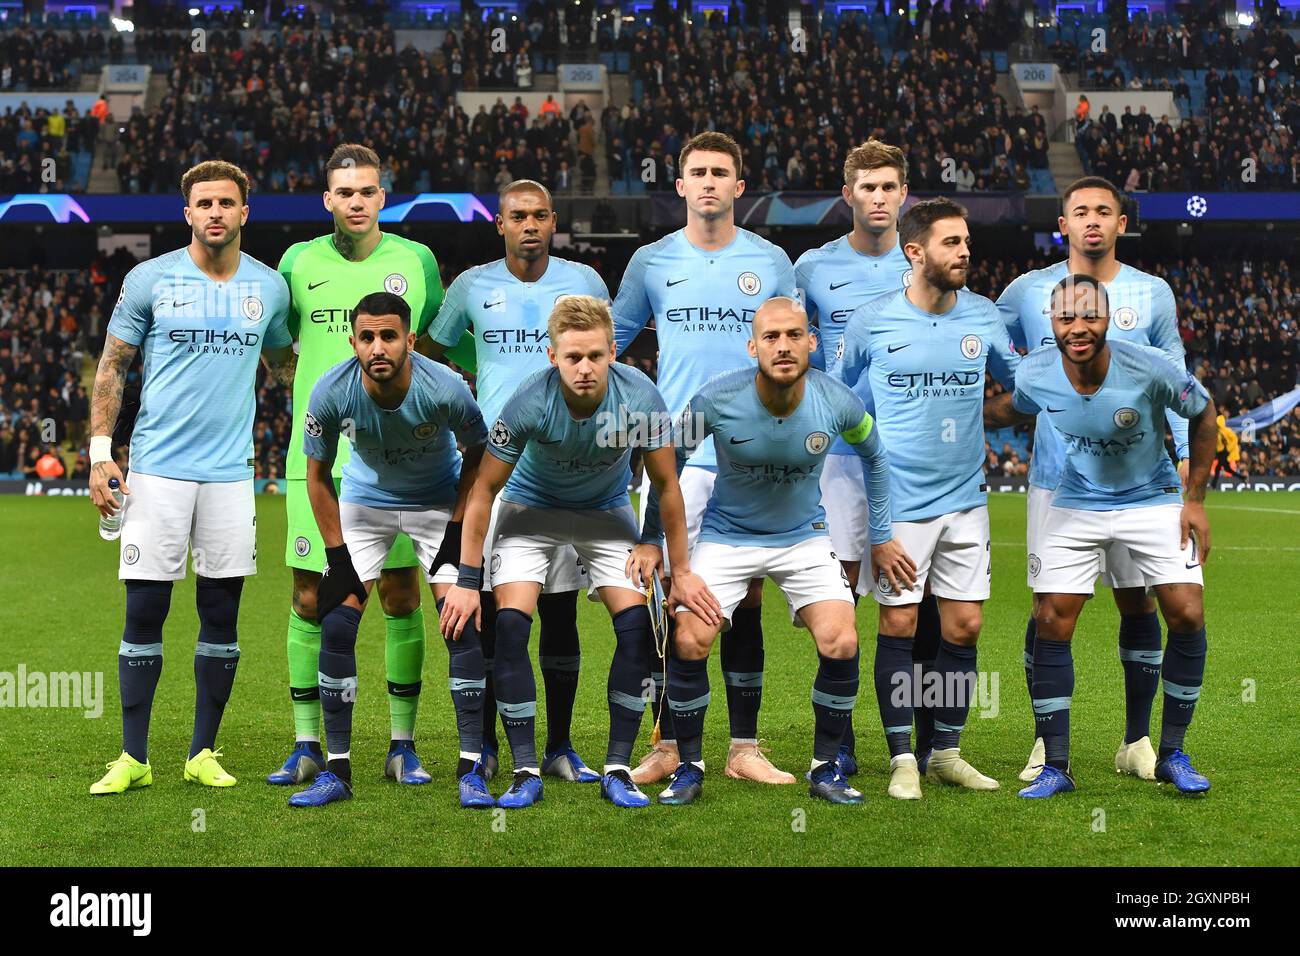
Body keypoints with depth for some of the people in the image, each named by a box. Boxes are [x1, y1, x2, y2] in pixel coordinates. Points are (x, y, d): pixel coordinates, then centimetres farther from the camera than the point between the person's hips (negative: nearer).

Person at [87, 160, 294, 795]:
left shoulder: (270, 286, 7)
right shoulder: (149, 279, 0)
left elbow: (283, 365, 22)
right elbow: (112, 367, 4)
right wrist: (100, 452, -3)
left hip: (230, 473, 2)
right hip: (157, 469, -2)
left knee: (221, 617, 4)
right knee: (144, 613, -1)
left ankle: (203, 754, 15)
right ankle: (133, 758, 8)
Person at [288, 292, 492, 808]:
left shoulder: (445, 389, -29)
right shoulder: (332, 392, -25)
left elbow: (478, 455, -9)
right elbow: (318, 475, -9)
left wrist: (456, 531, -11)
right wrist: (337, 556, -11)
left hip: (439, 503, -1)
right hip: (364, 502, 1)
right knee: (336, 626, -9)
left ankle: (471, 770, -4)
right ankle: (337, 770, 2)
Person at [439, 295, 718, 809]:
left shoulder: (639, 397, -28)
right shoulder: (530, 401, -31)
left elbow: (666, 485, -12)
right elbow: (485, 488, -19)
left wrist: (681, 570, -7)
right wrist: (466, 581, -19)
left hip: (606, 511, 1)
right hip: (531, 507, -1)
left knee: (636, 625, -14)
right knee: (509, 625, -18)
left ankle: (618, 770, -3)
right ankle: (526, 772, -7)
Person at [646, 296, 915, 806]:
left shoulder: (838, 402, -18)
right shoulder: (716, 400, -23)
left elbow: (874, 456, 4)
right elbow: (669, 463, -5)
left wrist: (881, 536, 6)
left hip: (805, 536, 1)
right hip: (727, 536, -1)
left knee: (841, 645, -16)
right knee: (688, 643, -16)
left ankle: (826, 769, 6)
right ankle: (689, 768, 5)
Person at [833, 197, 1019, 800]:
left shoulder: (984, 317, 2)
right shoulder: (871, 321, -5)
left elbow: (1021, 378, 20)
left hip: (965, 501, 3)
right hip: (896, 501, -3)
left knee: (964, 626, 3)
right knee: (898, 626, -1)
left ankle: (946, 753, 18)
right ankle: (902, 758, 10)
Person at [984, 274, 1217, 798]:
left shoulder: (1149, 368, -24)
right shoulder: (1035, 373, -17)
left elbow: (1203, 413, -5)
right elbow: (1011, 408, 10)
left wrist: (1195, 499, -5)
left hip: (1152, 500, -1)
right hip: (1076, 506, 1)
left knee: (1187, 617, -12)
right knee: (1052, 625, -8)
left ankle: (1172, 755, 6)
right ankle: (1054, 767, 4)